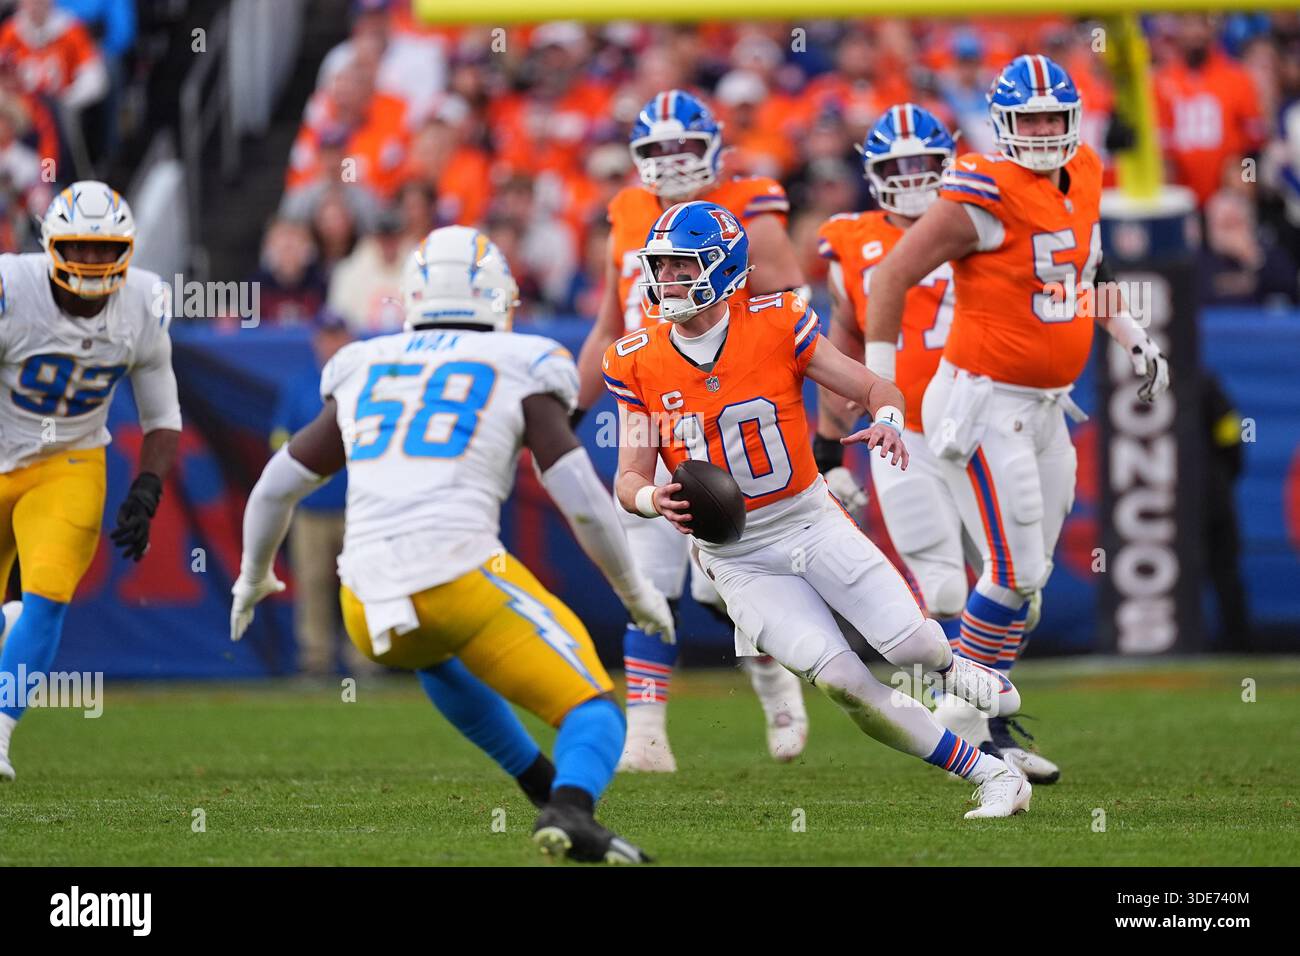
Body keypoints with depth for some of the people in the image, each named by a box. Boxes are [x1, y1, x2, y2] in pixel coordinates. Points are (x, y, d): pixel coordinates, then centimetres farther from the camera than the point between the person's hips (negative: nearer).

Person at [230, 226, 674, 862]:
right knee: (593, 713, 4)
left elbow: (275, 488, 25)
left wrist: (253, 577, 42)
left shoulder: (363, 373, 20)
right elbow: (585, 504, 2)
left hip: (371, 609, 4)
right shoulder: (520, 373, 8)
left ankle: (543, 784, 38)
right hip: (462, 579, -4)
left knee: (430, 652, 39)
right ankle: (570, 810, -28)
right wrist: (633, 590, 18)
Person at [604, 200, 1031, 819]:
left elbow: (876, 388, -2)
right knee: (841, 681, -15)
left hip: (810, 523, 0)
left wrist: (888, 423, -25)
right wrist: (655, 501, -25)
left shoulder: (775, 325, -9)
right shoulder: (639, 364, -5)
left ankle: (945, 664, 27)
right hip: (735, 554, 0)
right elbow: (630, 479, -2)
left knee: (910, 645, -14)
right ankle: (992, 777, -4)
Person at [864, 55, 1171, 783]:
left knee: (1027, 578, 10)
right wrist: (878, 382, -15)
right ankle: (966, 722, 4)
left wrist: (1135, 340, 23)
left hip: (1044, 408, 8)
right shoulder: (986, 195, -18)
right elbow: (893, 276, -15)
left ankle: (982, 722, 18)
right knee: (1017, 573, -9)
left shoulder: (1083, 179, 7)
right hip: (986, 404, -8)